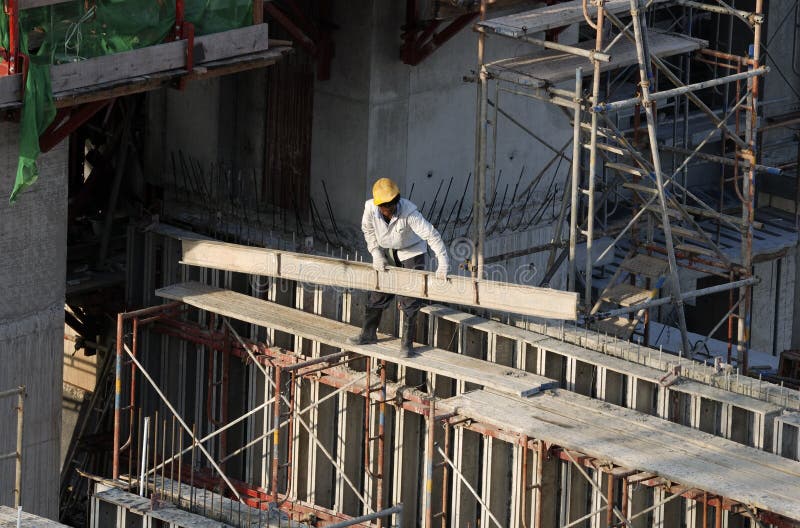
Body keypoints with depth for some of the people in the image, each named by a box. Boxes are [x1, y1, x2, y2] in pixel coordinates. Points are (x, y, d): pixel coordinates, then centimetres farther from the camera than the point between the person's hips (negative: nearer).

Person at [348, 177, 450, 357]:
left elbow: (432, 235, -38)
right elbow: (368, 230, -2)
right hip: (387, 253, 4)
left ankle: (407, 343, 1)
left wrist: (443, 264, -43)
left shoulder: (409, 212, -37)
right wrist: (376, 254, -7)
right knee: (378, 294, 12)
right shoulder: (370, 208, -24)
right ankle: (368, 334, 29)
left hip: (411, 253, -4)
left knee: (410, 300, -8)